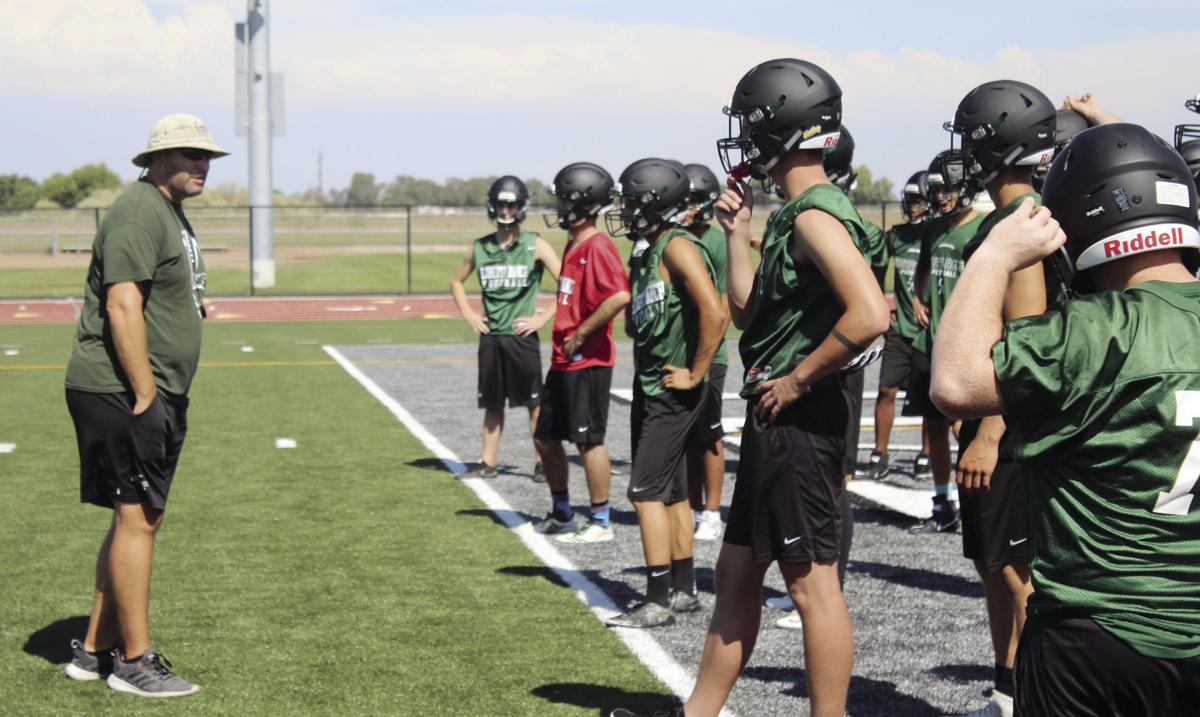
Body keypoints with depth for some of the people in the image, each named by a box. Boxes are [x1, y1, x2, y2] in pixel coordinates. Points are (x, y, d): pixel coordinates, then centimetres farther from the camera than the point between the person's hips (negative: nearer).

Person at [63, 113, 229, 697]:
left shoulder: (171, 212, 19)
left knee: (139, 518, 14)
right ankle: (133, 661, 2)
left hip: (154, 392, 11)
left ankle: (94, 649, 23)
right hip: (122, 392, -11)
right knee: (137, 520, -6)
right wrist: (145, 395, -22)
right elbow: (122, 307, -21)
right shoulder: (138, 212, -13)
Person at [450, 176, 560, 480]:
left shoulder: (535, 246, -4)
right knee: (492, 402, 10)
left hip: (522, 335, -4)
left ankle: (542, 462, 7)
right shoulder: (479, 248, 7)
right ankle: (488, 463, 16)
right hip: (490, 336, 4)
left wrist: (544, 316, -10)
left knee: (534, 402, 1)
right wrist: (469, 314, 9)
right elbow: (456, 281, 22)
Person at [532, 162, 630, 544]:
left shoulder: (597, 246, -17)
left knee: (589, 440, -3)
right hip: (564, 360, 10)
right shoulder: (573, 244, 14)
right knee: (546, 437, 16)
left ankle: (600, 522, 8)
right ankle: (561, 515, 29)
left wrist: (581, 334, -20)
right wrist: (562, 342, 16)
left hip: (588, 361, -10)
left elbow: (620, 297, -29)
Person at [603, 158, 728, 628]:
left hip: (673, 391, -10)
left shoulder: (677, 248, -16)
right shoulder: (645, 252, 12)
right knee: (670, 491, 15)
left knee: (646, 491, -9)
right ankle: (684, 590, 24)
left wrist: (695, 374, -20)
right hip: (649, 385, 10)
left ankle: (658, 601, -4)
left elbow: (715, 315, -26)